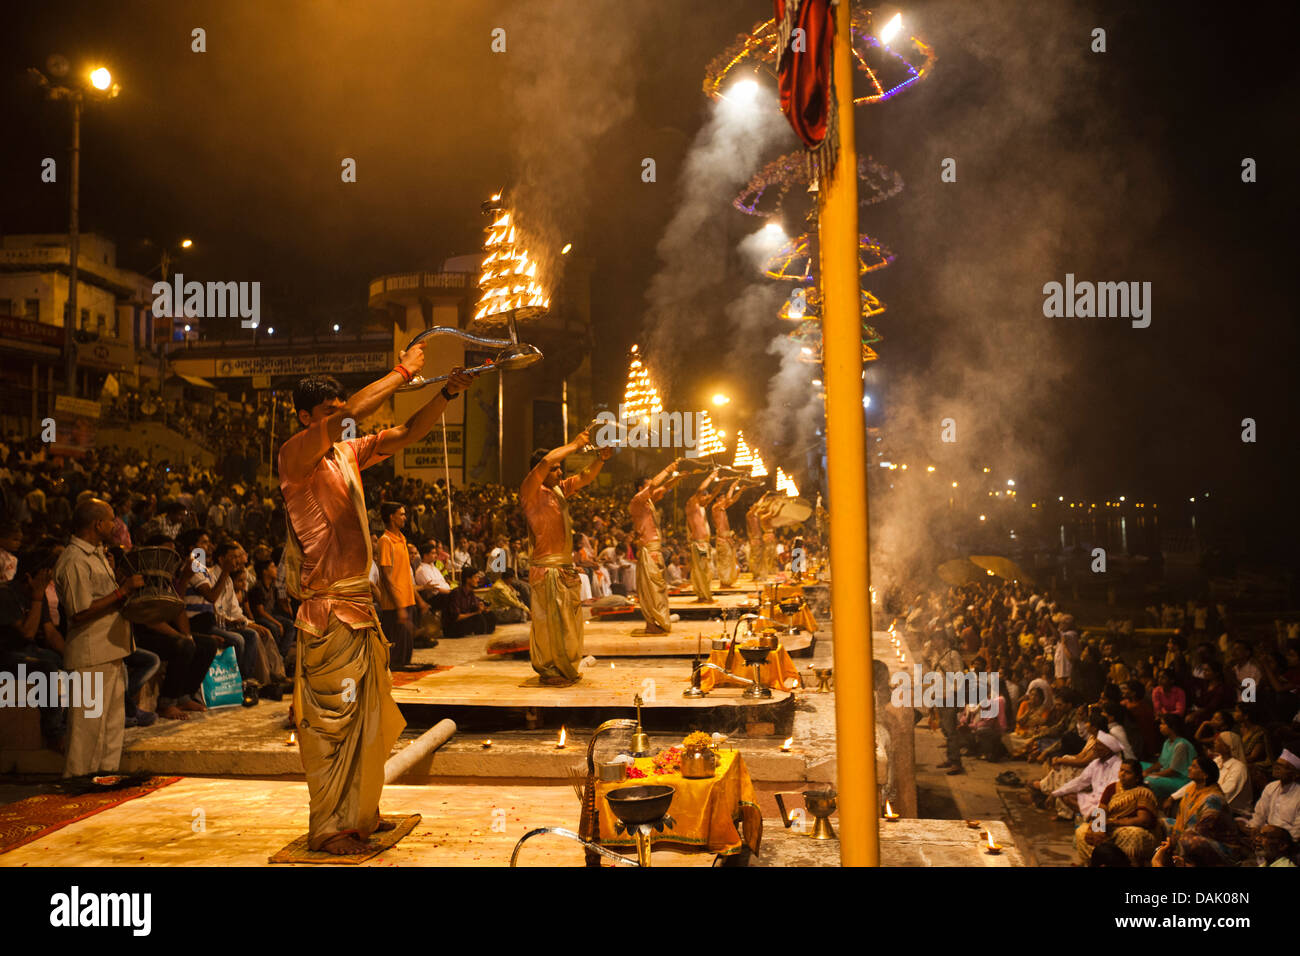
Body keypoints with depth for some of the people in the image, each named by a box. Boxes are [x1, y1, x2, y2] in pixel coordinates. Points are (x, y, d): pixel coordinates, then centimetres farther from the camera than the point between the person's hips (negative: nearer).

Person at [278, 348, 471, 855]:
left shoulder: (348, 452, 12)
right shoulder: (295, 454, -10)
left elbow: (406, 433, 8)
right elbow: (348, 416, -25)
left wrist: (448, 393, -7)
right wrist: (403, 371, -20)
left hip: (360, 604, 8)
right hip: (328, 609, -8)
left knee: (368, 716, 15)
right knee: (330, 719, -2)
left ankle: (361, 813, 28)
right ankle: (328, 828, 9)